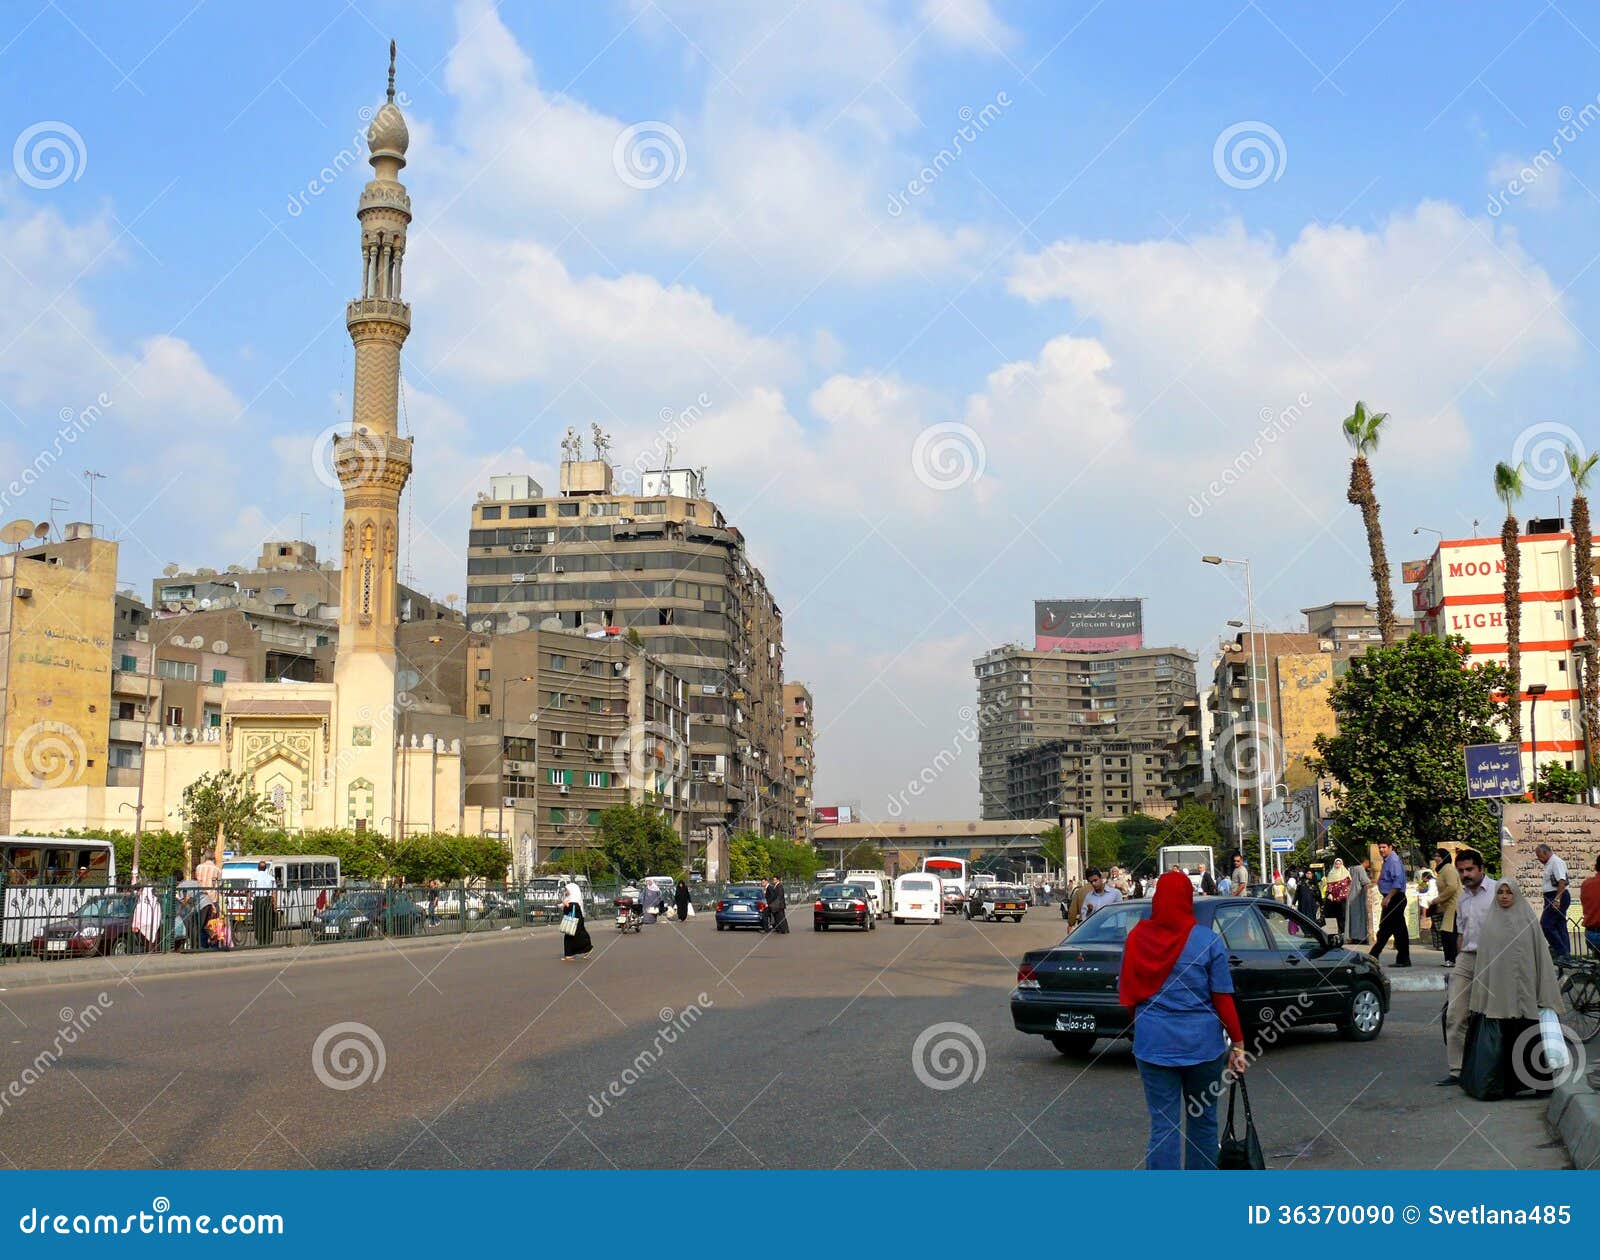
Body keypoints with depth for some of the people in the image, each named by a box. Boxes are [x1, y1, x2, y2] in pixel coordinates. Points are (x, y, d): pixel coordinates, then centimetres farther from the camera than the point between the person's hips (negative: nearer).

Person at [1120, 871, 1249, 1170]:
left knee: (1163, 1125, 3)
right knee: (1203, 1120, 16)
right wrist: (1237, 1043, 1)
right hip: (1202, 1043, -1)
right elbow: (1223, 999, -7)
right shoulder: (1208, 940, -7)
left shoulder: (1138, 937, -1)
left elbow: (1127, 994, 7)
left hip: (1152, 1043, 1)